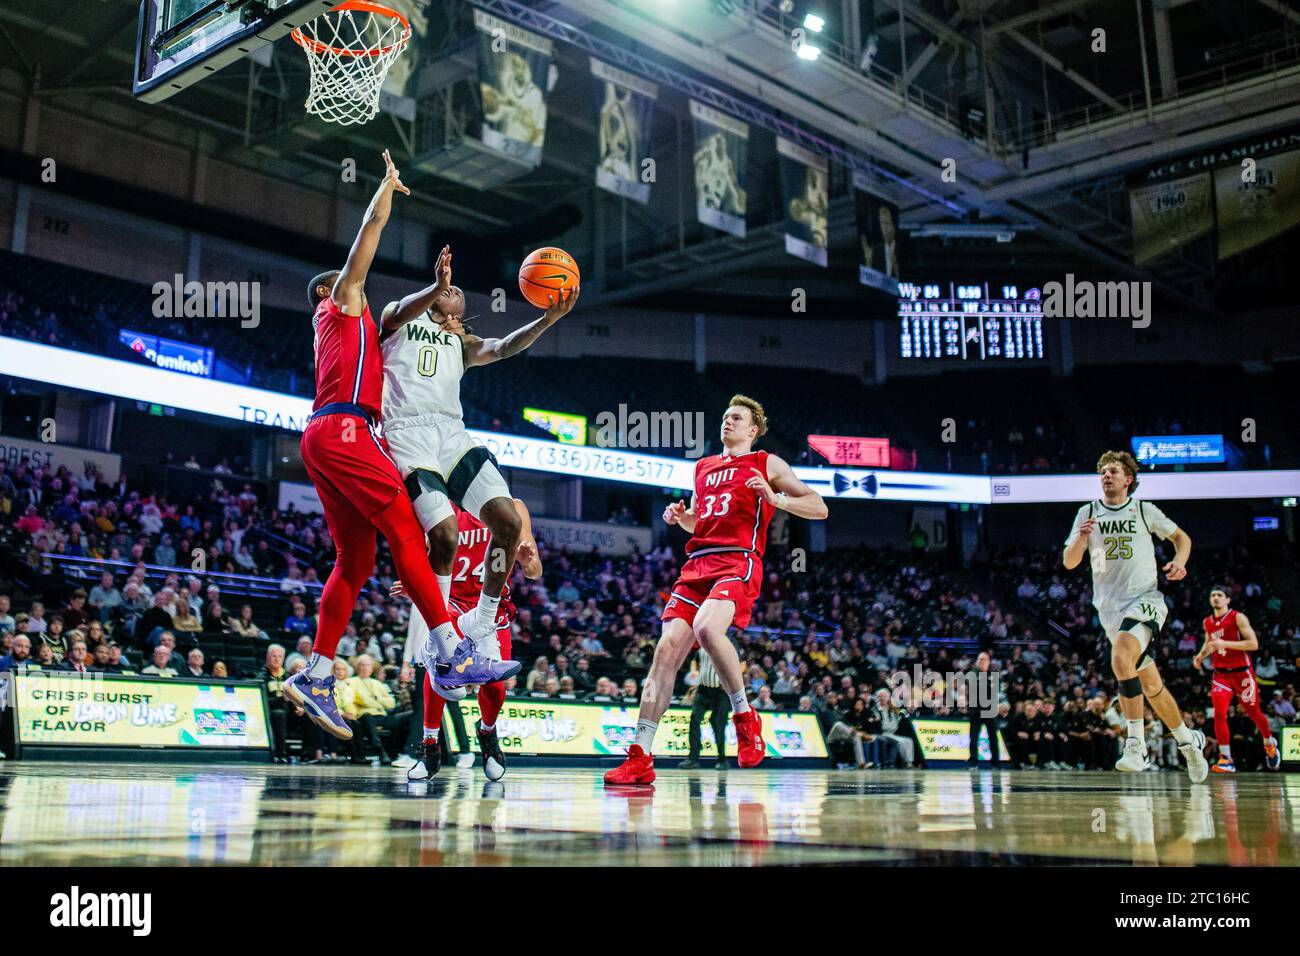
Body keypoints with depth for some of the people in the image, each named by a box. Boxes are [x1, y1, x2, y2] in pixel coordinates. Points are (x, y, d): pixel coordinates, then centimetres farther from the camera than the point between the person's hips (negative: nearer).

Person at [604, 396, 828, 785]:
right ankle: (640, 759, -8)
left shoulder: (767, 463, 11)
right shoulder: (703, 467, 26)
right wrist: (679, 516, 16)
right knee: (667, 650, -9)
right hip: (697, 564, 6)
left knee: (707, 628, -34)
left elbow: (819, 508, 6)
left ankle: (744, 715, -12)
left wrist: (775, 498, -9)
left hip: (738, 562, -5)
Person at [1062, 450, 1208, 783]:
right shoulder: (1087, 513, 8)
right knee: (1151, 684, 9)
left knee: (1121, 658, -30)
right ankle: (1188, 740, 30)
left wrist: (1180, 562, -3)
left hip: (1145, 599, -3)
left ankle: (1136, 744, -25)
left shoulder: (1144, 511, 4)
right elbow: (1069, 563, 4)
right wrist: (1081, 538, -16)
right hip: (1109, 607, 3)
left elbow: (1181, 536, 18)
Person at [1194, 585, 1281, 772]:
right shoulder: (1207, 622, 5)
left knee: (1254, 713, 12)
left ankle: (1270, 744, 43)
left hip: (1242, 672, -3)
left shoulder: (1238, 617, -11)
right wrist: (1201, 655, 5)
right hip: (1221, 674, 3)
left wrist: (1226, 643, -27)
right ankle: (1226, 759, -14)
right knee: (1219, 713, -17)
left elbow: (1253, 644, -19)